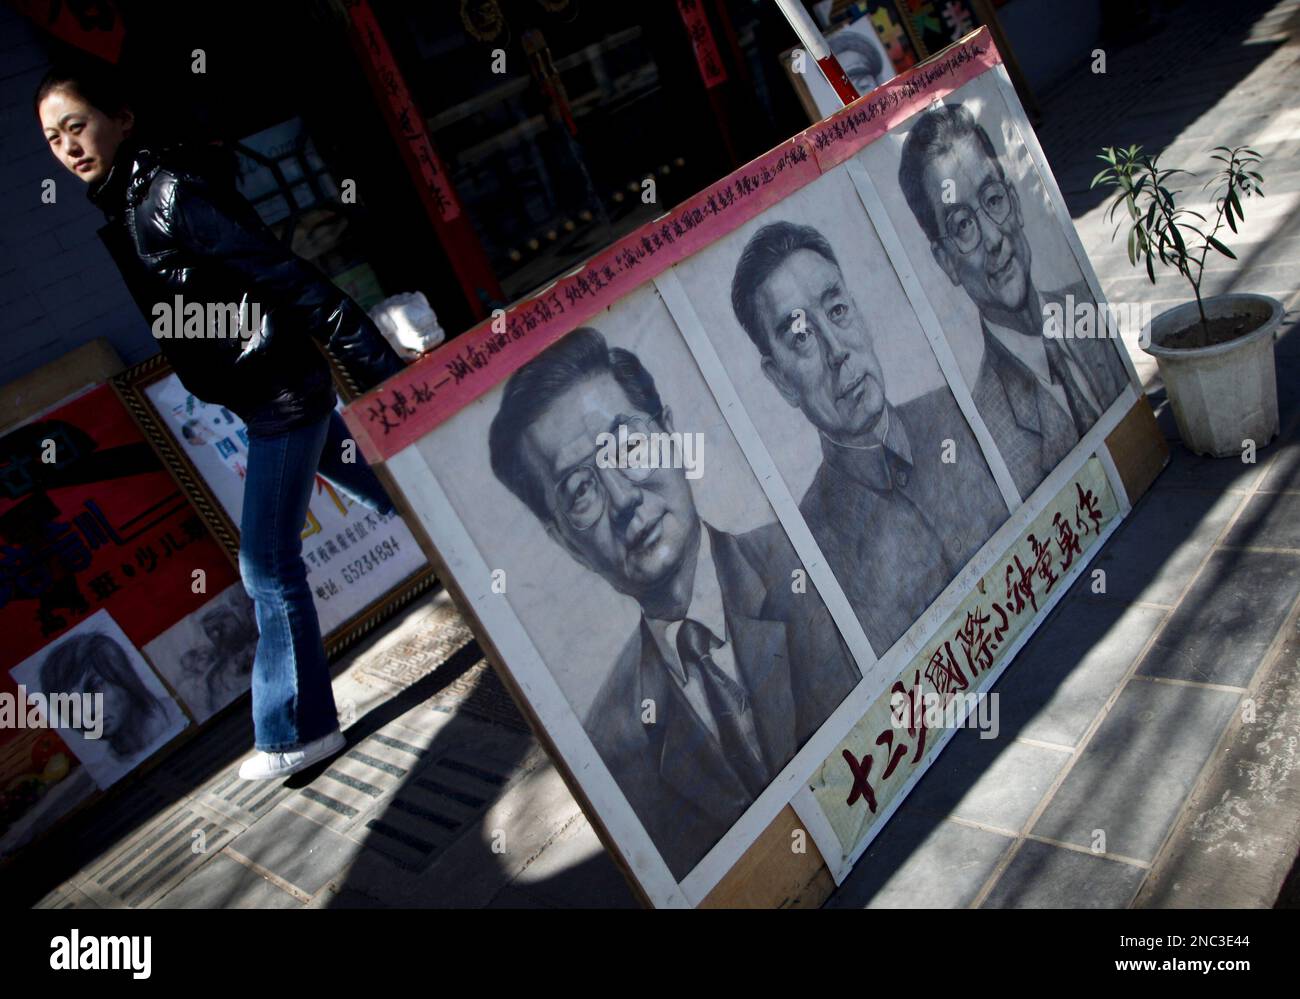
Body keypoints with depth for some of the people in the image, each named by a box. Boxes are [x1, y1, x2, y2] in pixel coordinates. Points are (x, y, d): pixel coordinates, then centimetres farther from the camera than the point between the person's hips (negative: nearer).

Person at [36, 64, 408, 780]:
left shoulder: (172, 193, -18)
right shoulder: (121, 210, 11)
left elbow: (290, 279, -23)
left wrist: (381, 370, -25)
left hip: (281, 391, -9)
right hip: (262, 394, 9)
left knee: (267, 562, -3)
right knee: (382, 493, 22)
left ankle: (295, 732, 11)